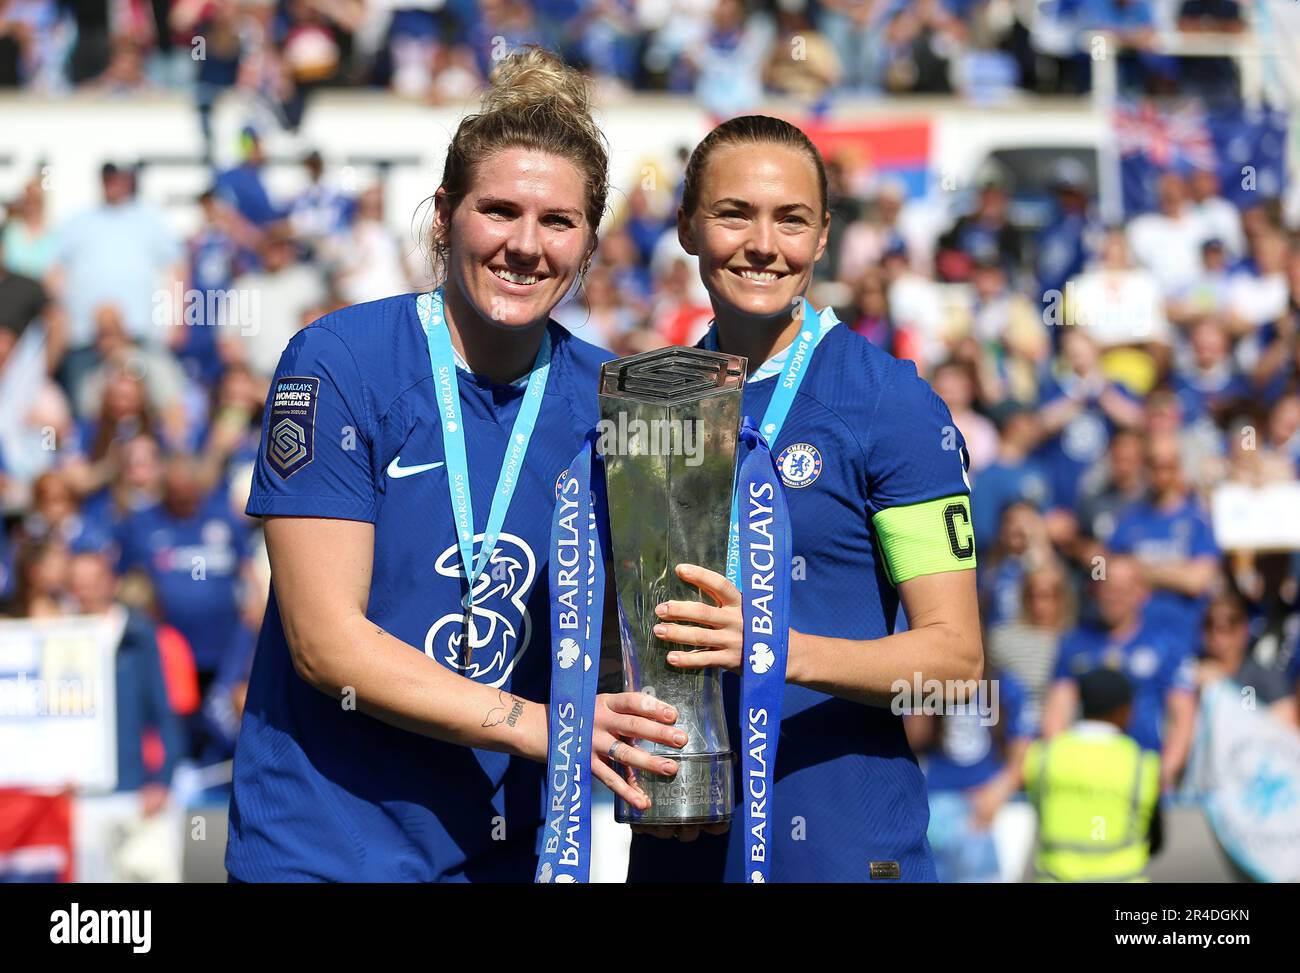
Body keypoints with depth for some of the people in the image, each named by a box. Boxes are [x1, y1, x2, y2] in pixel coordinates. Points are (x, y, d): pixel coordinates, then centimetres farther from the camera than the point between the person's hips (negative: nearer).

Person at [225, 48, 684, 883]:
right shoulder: (338, 365, -11)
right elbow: (324, 640, -15)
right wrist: (528, 721, -23)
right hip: (327, 846, -4)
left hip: (506, 849, 4)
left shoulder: (600, 396, 2)